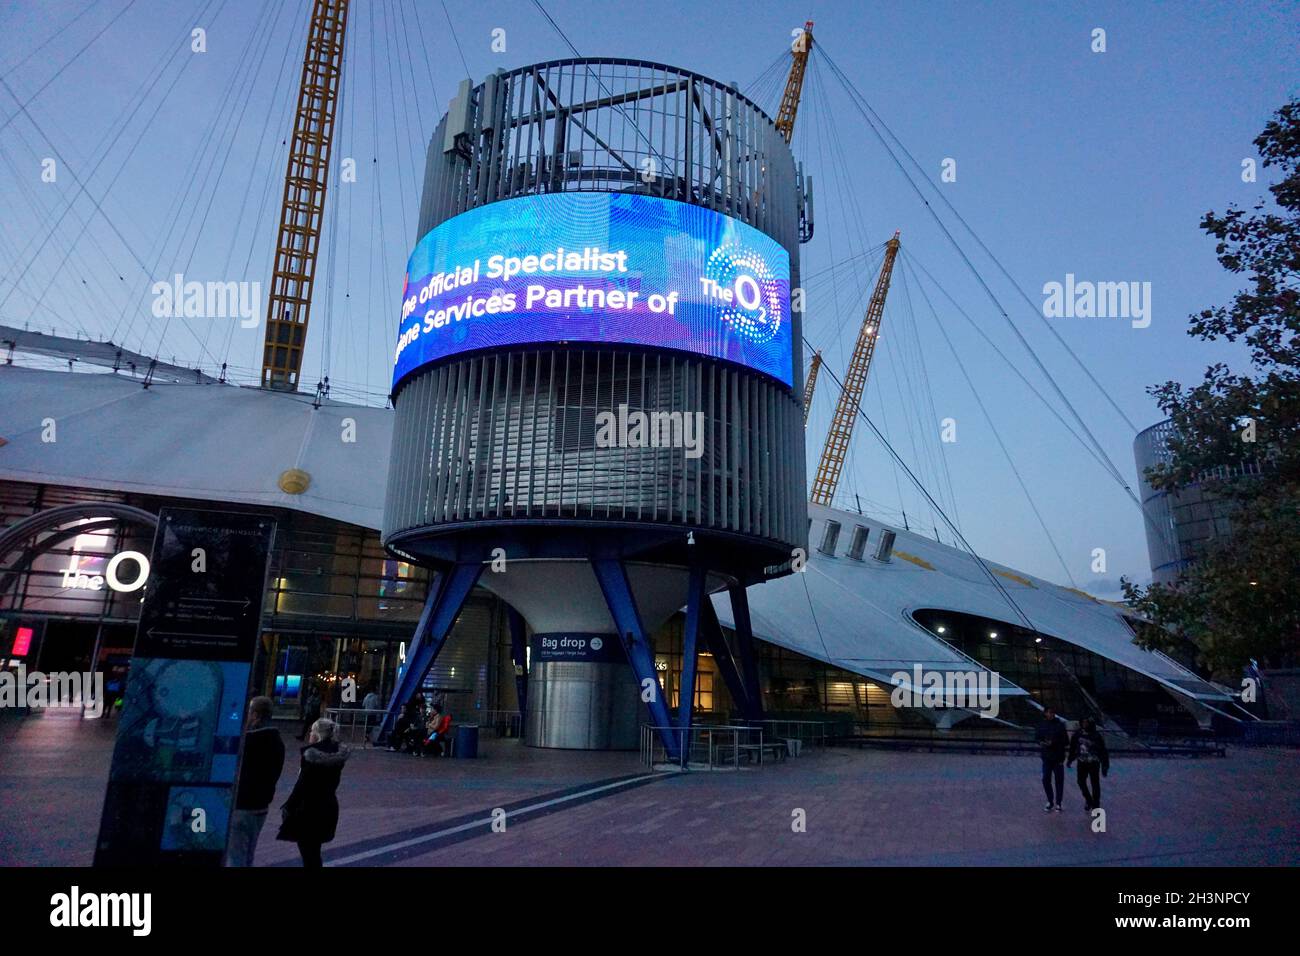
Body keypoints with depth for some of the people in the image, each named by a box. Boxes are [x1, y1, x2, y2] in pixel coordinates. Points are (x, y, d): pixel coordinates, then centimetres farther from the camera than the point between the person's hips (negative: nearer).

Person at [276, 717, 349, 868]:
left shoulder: (311, 754, -18)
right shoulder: (338, 753, 1)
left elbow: (301, 785, -19)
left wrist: (288, 807, -10)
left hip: (309, 809, -7)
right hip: (329, 807, 7)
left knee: (308, 855, 3)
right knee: (314, 852, 23)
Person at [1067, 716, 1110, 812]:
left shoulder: (1096, 735, -15)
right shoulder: (1078, 734, -4)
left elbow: (1103, 751, -10)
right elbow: (1073, 747, 9)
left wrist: (1105, 766, -10)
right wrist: (1070, 759, 12)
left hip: (1094, 763, -4)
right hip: (1082, 763, 4)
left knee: (1095, 784, 6)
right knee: (1081, 782, 7)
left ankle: (1095, 806, 19)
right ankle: (1088, 801, 31)